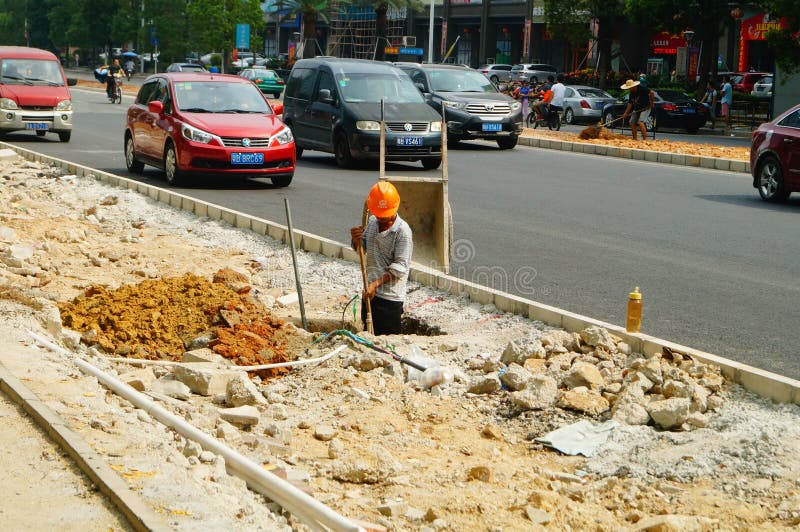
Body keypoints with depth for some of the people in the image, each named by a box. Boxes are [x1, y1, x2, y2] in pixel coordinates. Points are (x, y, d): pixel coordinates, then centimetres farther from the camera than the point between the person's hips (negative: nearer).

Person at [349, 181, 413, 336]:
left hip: (390, 296, -7)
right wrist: (356, 240, -6)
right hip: (370, 290, 7)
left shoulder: (402, 231, -17)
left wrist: (377, 283, -24)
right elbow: (362, 248, 17)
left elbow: (400, 266, -19)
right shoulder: (372, 222, 4)